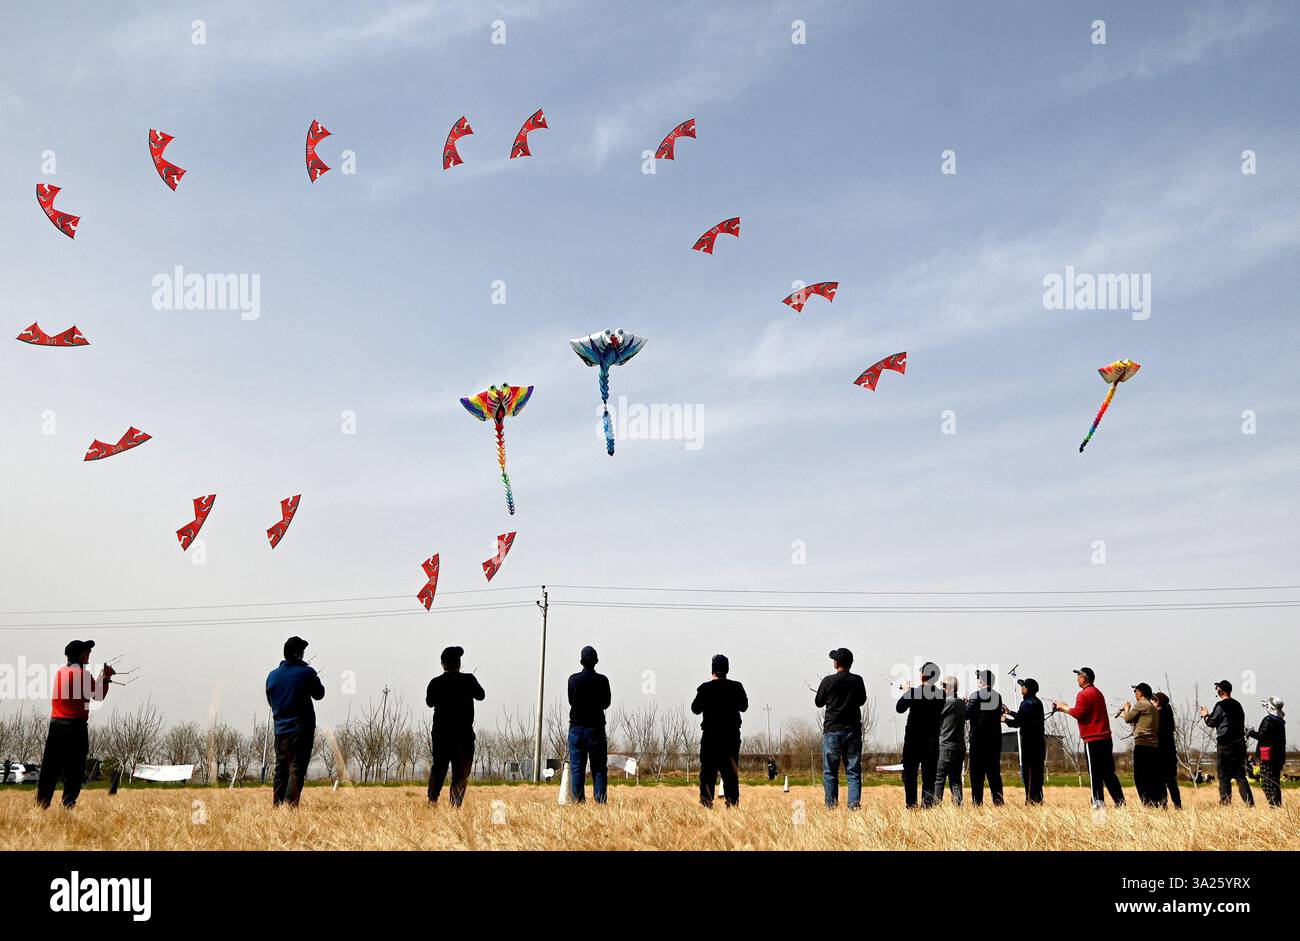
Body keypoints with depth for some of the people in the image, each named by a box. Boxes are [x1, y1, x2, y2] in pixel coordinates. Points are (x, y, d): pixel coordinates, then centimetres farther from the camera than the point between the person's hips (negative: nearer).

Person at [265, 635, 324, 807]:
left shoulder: (272, 675, 5)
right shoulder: (306, 673, -10)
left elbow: (270, 701, 16)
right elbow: (319, 694, 6)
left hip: (281, 730, 5)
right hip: (302, 729, -5)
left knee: (281, 769, 11)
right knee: (297, 770, -4)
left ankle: (277, 805, 11)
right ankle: (290, 805, -11)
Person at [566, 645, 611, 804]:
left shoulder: (573, 680, -1)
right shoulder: (602, 680, -5)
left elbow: (571, 701, 10)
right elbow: (606, 703, 6)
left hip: (576, 727, 1)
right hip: (596, 728, -1)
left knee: (576, 768, 2)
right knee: (599, 768, 2)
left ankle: (578, 801, -3)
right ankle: (600, 800, -5)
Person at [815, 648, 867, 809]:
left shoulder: (828, 681, -8)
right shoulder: (857, 680, -1)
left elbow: (818, 702, 4)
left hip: (832, 730, -2)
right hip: (853, 730, 2)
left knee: (830, 771, 5)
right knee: (853, 771, 6)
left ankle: (831, 805, 2)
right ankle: (854, 804, -2)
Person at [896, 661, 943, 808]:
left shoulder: (913, 692, -13)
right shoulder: (940, 695, -3)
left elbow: (899, 708, -3)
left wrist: (906, 692, 12)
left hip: (913, 740, -3)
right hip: (932, 741, 3)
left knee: (909, 774, 6)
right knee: (929, 775, 9)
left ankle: (911, 804, 2)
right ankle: (928, 803, 3)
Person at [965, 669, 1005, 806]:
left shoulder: (976, 695, -10)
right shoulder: (997, 696, 7)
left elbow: (966, 715, -11)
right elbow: (999, 714, 14)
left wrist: (966, 704, 7)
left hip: (979, 739, -5)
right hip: (995, 738, 5)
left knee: (977, 771, -1)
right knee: (994, 771, 10)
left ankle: (977, 801, -4)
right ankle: (998, 800, 7)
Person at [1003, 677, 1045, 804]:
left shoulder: (1027, 703, -15)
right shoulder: (1038, 702, 13)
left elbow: (1018, 722, -16)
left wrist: (1005, 719, 2)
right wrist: (1010, 713, 32)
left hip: (1029, 741, -9)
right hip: (1039, 740, 9)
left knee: (1028, 770, -5)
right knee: (1037, 771, 12)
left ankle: (1031, 798, -6)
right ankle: (1038, 798, 15)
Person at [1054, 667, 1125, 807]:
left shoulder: (1084, 694, -10)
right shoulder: (1097, 693, 20)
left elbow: (1079, 713, -18)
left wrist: (1065, 708, -2)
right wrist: (1067, 708, 18)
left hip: (1093, 740, -8)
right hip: (1105, 738, 8)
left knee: (1095, 773, -6)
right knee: (1108, 772, 12)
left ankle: (1098, 802, -7)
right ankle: (1120, 801, 10)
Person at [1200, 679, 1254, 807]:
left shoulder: (1221, 705, -9)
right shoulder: (1237, 705, 12)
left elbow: (1212, 723, -5)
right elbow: (1241, 723, 17)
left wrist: (1205, 715, 14)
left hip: (1226, 745, -7)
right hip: (1240, 743, 7)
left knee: (1224, 775, -2)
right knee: (1240, 775, 9)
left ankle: (1225, 802, -6)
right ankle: (1250, 803, 2)